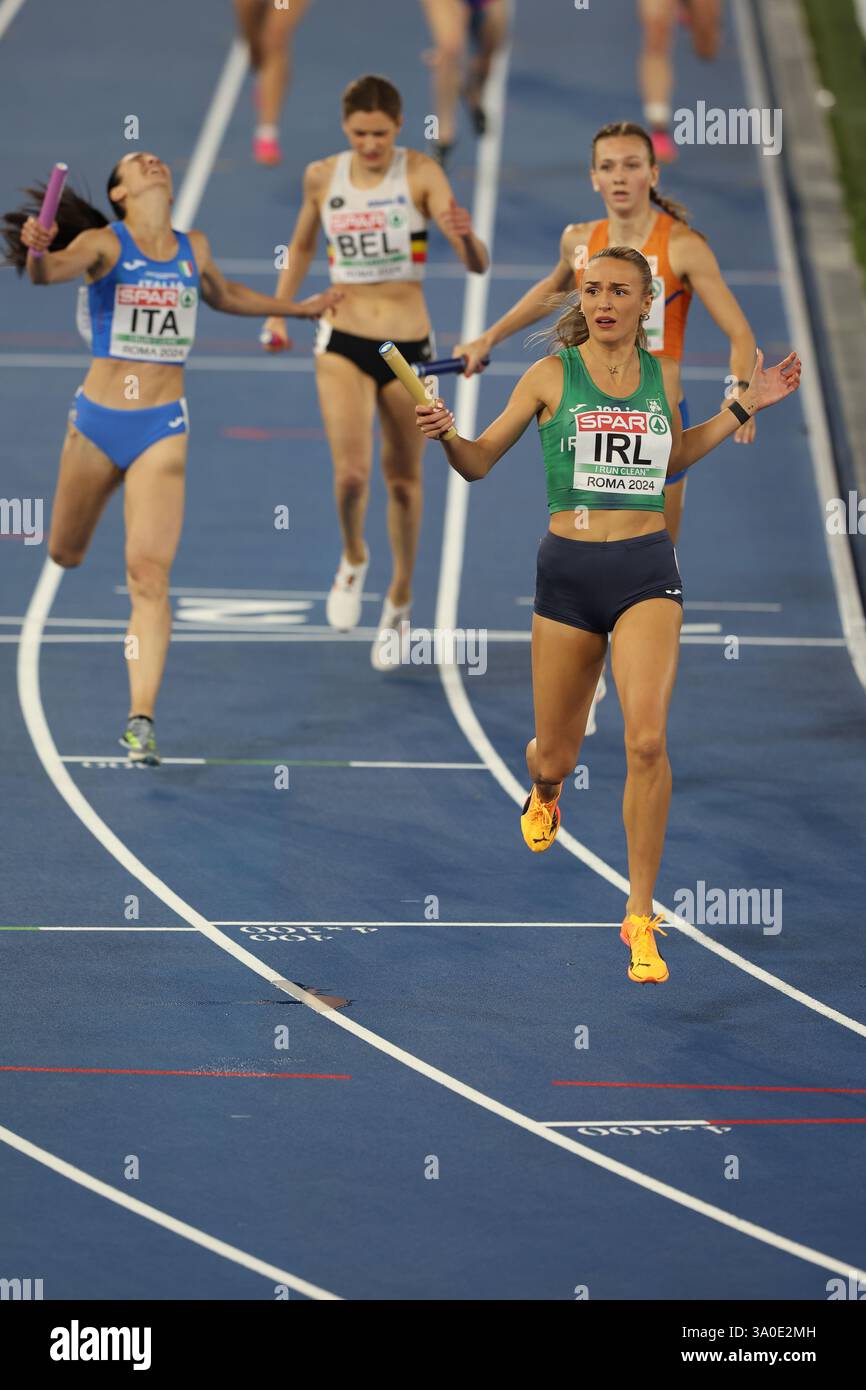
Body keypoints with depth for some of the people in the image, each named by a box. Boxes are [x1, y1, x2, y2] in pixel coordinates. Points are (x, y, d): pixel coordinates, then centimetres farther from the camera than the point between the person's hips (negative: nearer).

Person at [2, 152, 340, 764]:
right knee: (65, 554, 14)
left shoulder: (194, 248, 8)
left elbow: (224, 295, 30)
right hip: (98, 420, -1)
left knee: (149, 572, -13)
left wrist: (298, 308, 37)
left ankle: (142, 718, -16)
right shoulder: (103, 243, -5)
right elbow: (53, 271, -27)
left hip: (163, 427, 1)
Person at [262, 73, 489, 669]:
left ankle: (399, 604, 32)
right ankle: (353, 559, 15)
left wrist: (465, 235, -39)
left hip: (408, 348, -1)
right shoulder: (323, 177, -1)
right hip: (343, 344, 1)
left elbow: (477, 264, -18)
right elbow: (302, 246, 20)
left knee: (403, 480, 11)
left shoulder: (422, 174, -10)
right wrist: (278, 312, 16)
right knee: (351, 474, -18)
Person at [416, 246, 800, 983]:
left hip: (646, 569, 0)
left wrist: (744, 408, 17)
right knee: (555, 755, 9)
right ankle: (545, 791, 52)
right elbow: (479, 461, 5)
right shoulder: (551, 376, -1)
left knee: (646, 739, -19)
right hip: (569, 569, 0)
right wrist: (446, 434, -17)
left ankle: (641, 917, -10)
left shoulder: (664, 374, 7)